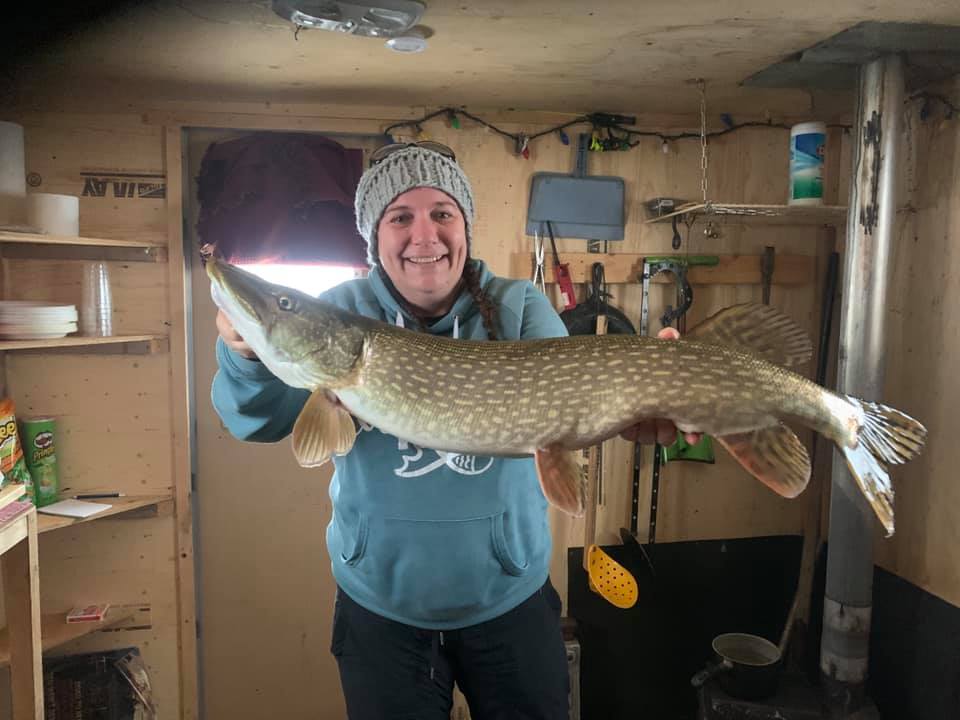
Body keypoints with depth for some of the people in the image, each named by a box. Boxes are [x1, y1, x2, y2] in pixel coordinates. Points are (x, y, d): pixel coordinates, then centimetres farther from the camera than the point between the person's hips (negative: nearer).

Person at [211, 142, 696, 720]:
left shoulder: (520, 308, -6)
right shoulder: (341, 313, -6)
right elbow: (261, 420, -15)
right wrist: (248, 354, -37)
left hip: (511, 595, 1)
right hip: (380, 605, 0)